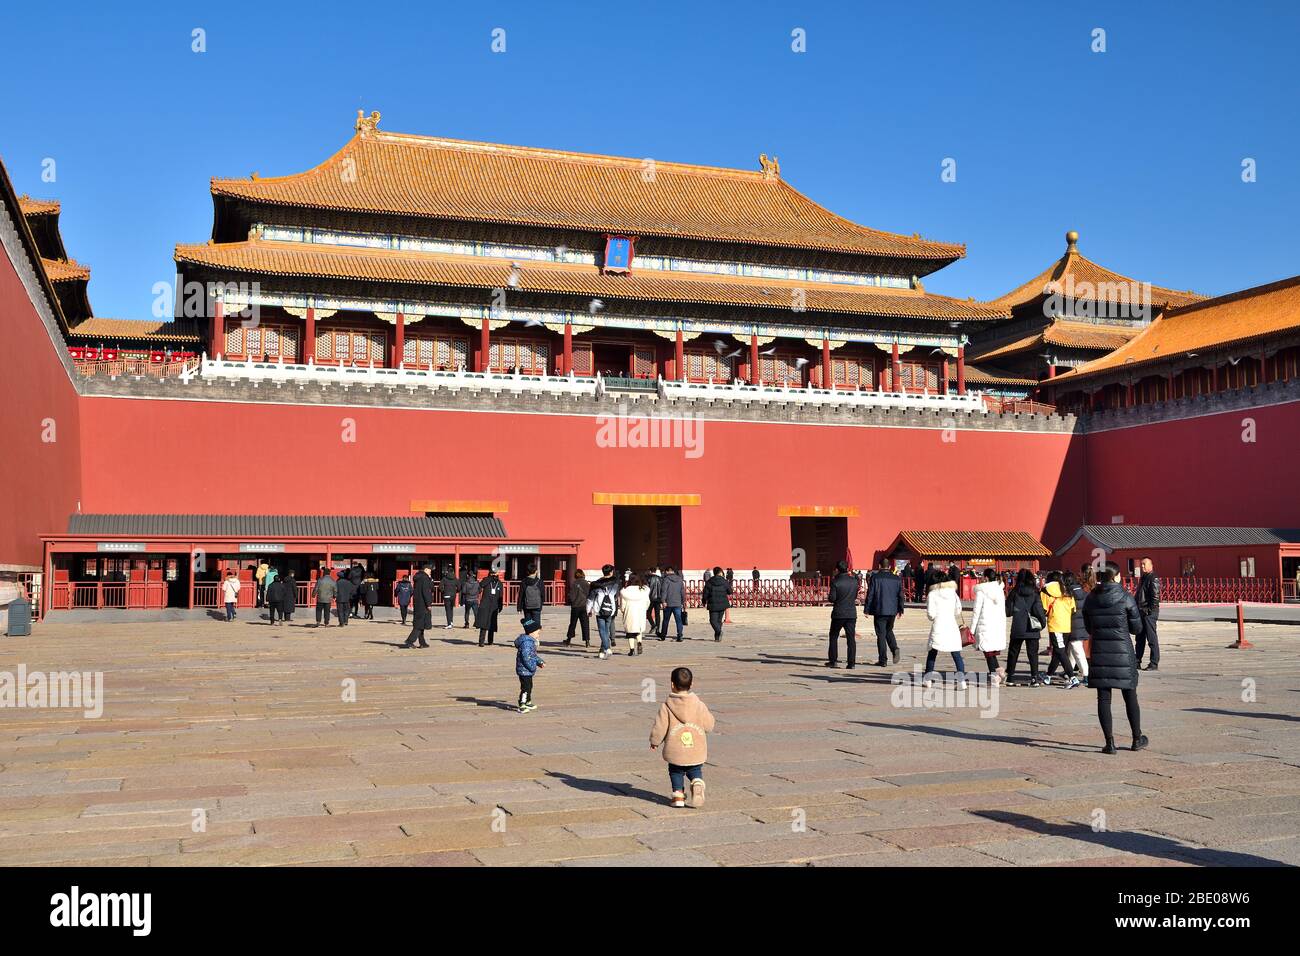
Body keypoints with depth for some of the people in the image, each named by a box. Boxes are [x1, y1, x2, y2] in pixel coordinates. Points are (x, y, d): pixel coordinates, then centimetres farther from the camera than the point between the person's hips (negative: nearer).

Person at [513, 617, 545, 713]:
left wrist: (540, 662, 12)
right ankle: (522, 706, -5)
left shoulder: (531, 641, 13)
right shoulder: (526, 642, -22)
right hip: (524, 670, -11)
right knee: (525, 688, -9)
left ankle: (528, 702, 36)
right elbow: (526, 657, -27)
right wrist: (533, 667, -24)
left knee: (529, 687, 22)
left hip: (529, 671, 11)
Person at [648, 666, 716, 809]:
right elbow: (709, 726, 4)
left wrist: (655, 741, 10)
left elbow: (659, 727, -7)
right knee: (695, 771, 19)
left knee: (675, 772, 20)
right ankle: (697, 783, -10)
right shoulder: (699, 705, -3)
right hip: (697, 751, 1)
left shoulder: (666, 706, -9)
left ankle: (678, 794, 8)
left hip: (675, 751, -1)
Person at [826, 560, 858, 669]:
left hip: (838, 613, -3)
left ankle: (833, 660, 11)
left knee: (834, 637, 12)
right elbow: (855, 596, 11)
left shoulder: (835, 582, -11)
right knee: (851, 638, 4)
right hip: (852, 613, 3)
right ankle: (851, 662, -1)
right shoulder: (854, 581, 2)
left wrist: (828, 598, 8)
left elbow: (832, 598, -13)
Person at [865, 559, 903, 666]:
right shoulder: (897, 579, 3)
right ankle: (894, 649, -1)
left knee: (881, 634, 1)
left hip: (879, 611, -4)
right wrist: (900, 610, 17)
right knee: (889, 631, 23)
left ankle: (882, 660, 1)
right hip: (892, 611, 4)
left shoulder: (875, 577, -8)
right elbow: (900, 595, 8)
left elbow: (870, 595, -8)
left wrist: (867, 609, -1)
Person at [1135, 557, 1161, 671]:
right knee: (1140, 638, 14)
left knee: (1152, 639, -4)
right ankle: (1137, 661, 21)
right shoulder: (1143, 578, 17)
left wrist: (1150, 610, -19)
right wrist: (1137, 609, 15)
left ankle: (1154, 664, 0)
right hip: (1141, 613, 10)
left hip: (1149, 614, -10)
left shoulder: (1153, 579, -12)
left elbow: (1155, 597, -18)